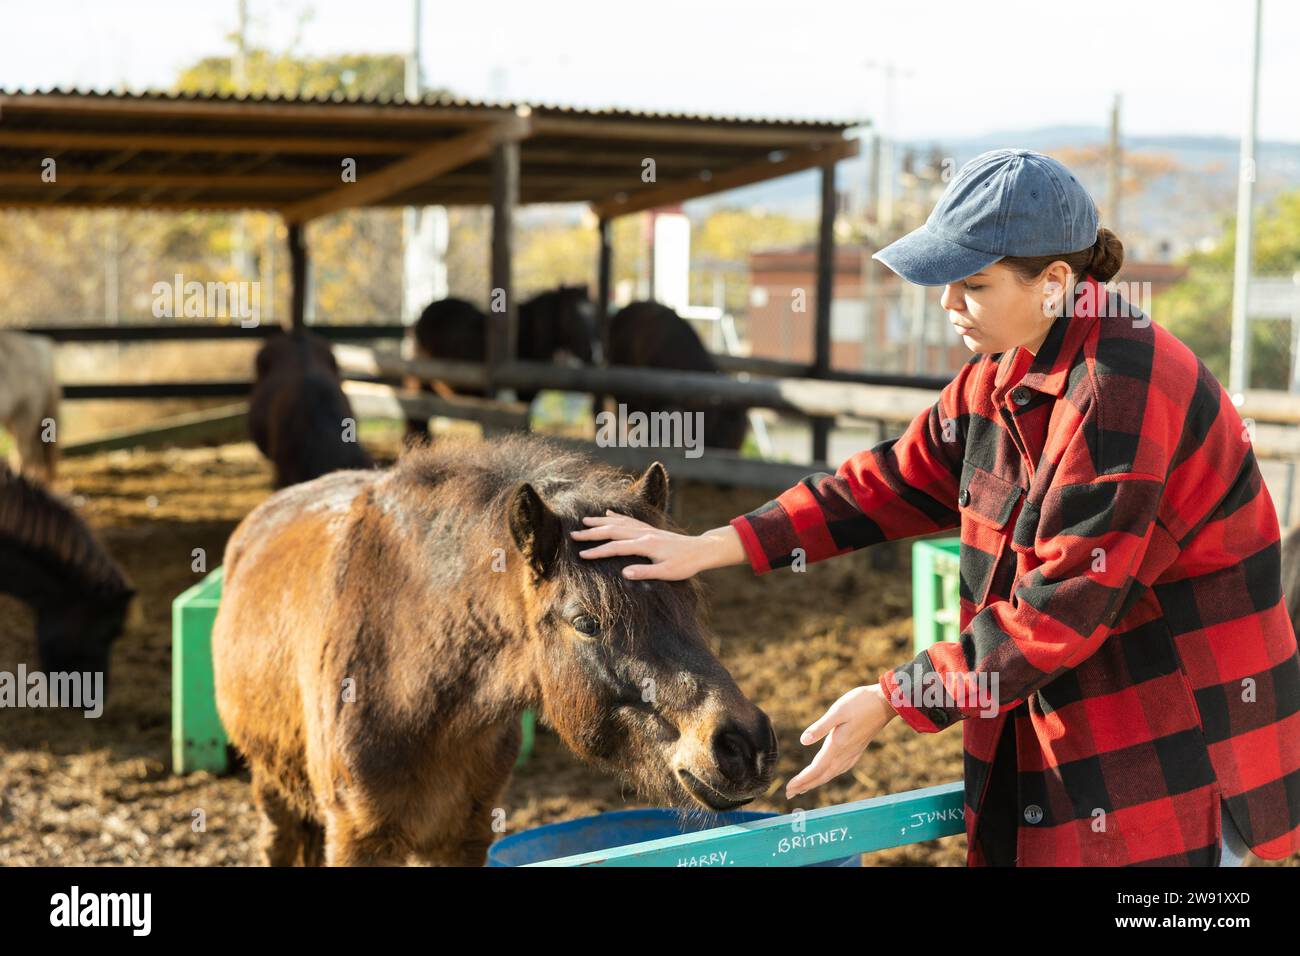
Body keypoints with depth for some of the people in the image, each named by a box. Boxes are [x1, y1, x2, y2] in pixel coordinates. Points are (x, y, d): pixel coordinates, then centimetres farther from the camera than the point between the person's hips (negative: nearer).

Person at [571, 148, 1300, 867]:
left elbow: (1064, 605, -24)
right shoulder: (1001, 375, 6)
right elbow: (896, 482, 9)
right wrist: (710, 549, 2)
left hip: (1177, 752, -8)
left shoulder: (1122, 390, -24)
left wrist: (892, 701, -20)